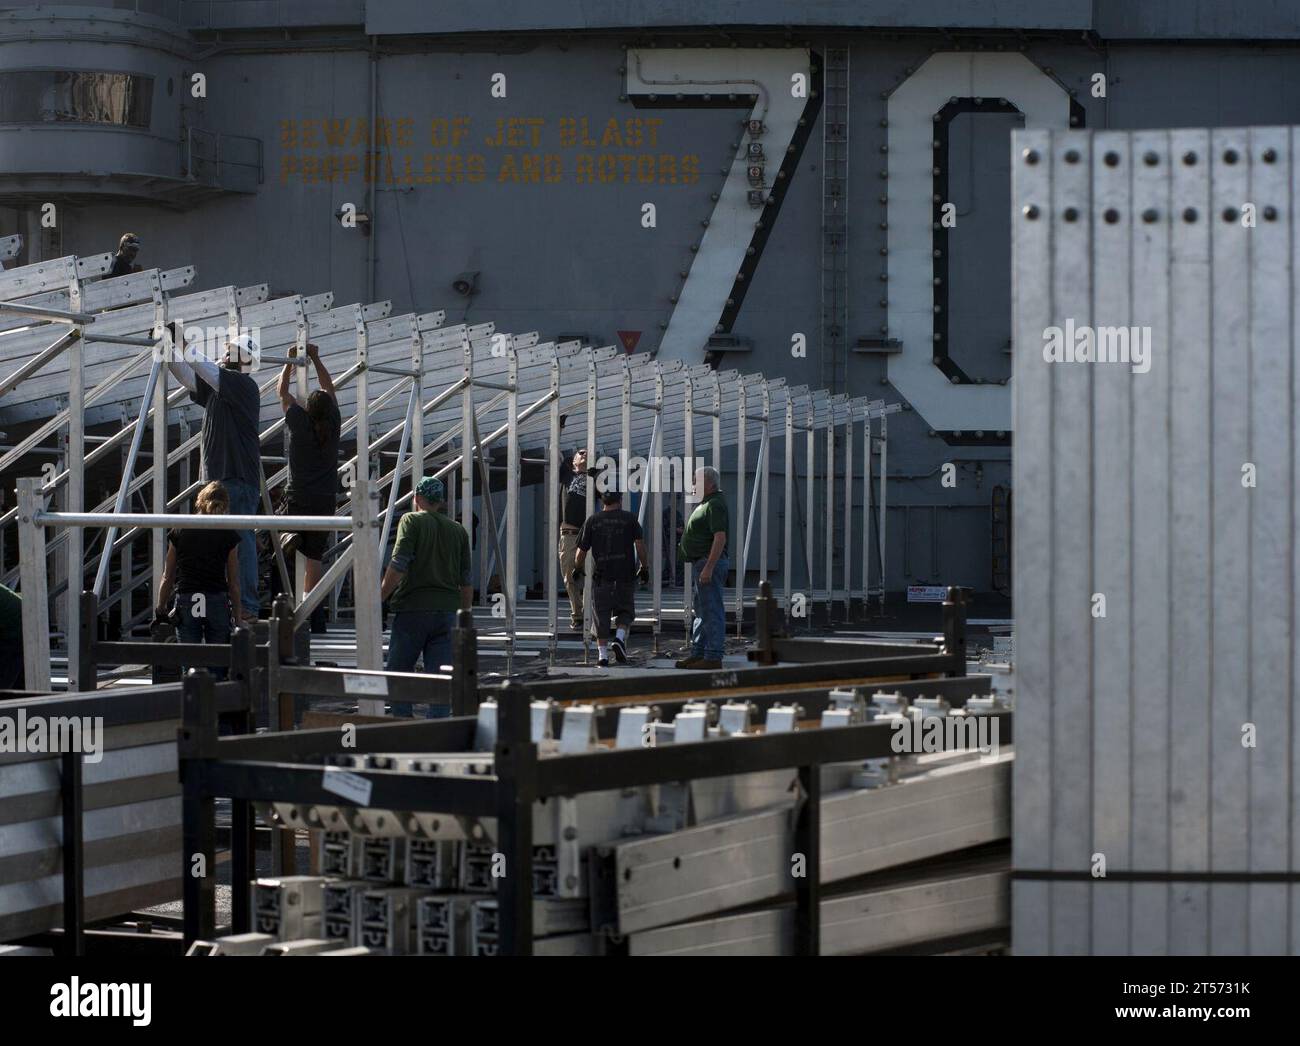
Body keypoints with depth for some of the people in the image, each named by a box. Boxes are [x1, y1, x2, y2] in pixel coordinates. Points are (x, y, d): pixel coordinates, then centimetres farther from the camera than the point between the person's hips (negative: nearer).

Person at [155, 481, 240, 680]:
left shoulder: (179, 532, 4)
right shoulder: (228, 536, 1)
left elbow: (167, 578, 9)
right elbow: (234, 583, 3)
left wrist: (160, 611, 19)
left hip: (186, 604, 1)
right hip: (218, 602, 0)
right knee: (217, 668, 8)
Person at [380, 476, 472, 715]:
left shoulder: (412, 521, -2)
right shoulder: (458, 530, 12)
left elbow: (398, 566, -13)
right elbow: (466, 582, 12)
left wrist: (379, 599, -6)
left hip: (413, 608, -4)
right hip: (447, 611, 4)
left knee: (398, 671, 7)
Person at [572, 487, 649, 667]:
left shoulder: (592, 522, 6)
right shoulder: (630, 519, 4)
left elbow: (581, 552, 6)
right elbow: (640, 545, -5)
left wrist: (577, 569, 22)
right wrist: (645, 567, 5)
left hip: (601, 576, 0)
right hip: (625, 575, 0)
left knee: (601, 617, 4)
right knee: (625, 611, 15)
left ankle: (603, 655, -2)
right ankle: (620, 638, -10)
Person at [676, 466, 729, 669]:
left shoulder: (715, 505, -15)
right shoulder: (706, 503, 19)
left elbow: (720, 538, -24)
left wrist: (708, 568, -27)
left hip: (710, 562, -11)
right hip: (704, 563, 11)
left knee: (712, 611, -10)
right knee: (702, 611, 14)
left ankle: (713, 658, -10)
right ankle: (698, 654, 20)